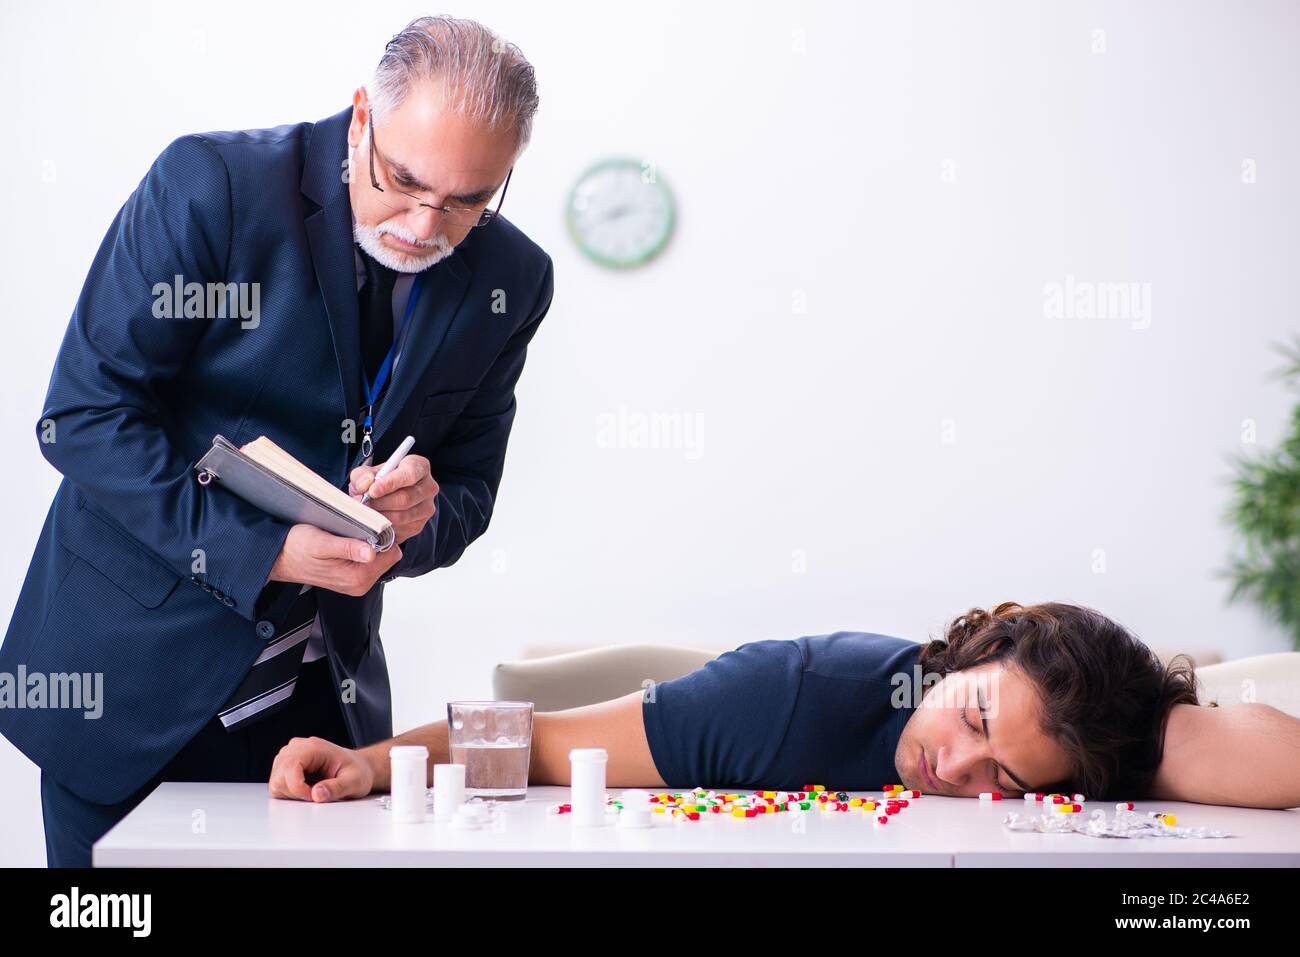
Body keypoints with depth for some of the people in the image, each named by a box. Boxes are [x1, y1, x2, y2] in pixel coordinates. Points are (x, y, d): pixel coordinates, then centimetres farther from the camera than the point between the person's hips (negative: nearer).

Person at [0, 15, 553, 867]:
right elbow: (84, 415, -16)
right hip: (133, 671, -3)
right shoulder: (210, 187, -16)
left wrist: (417, 516, -18)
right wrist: (266, 551, -24)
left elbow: (468, 498, 6)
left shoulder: (511, 280, -2)